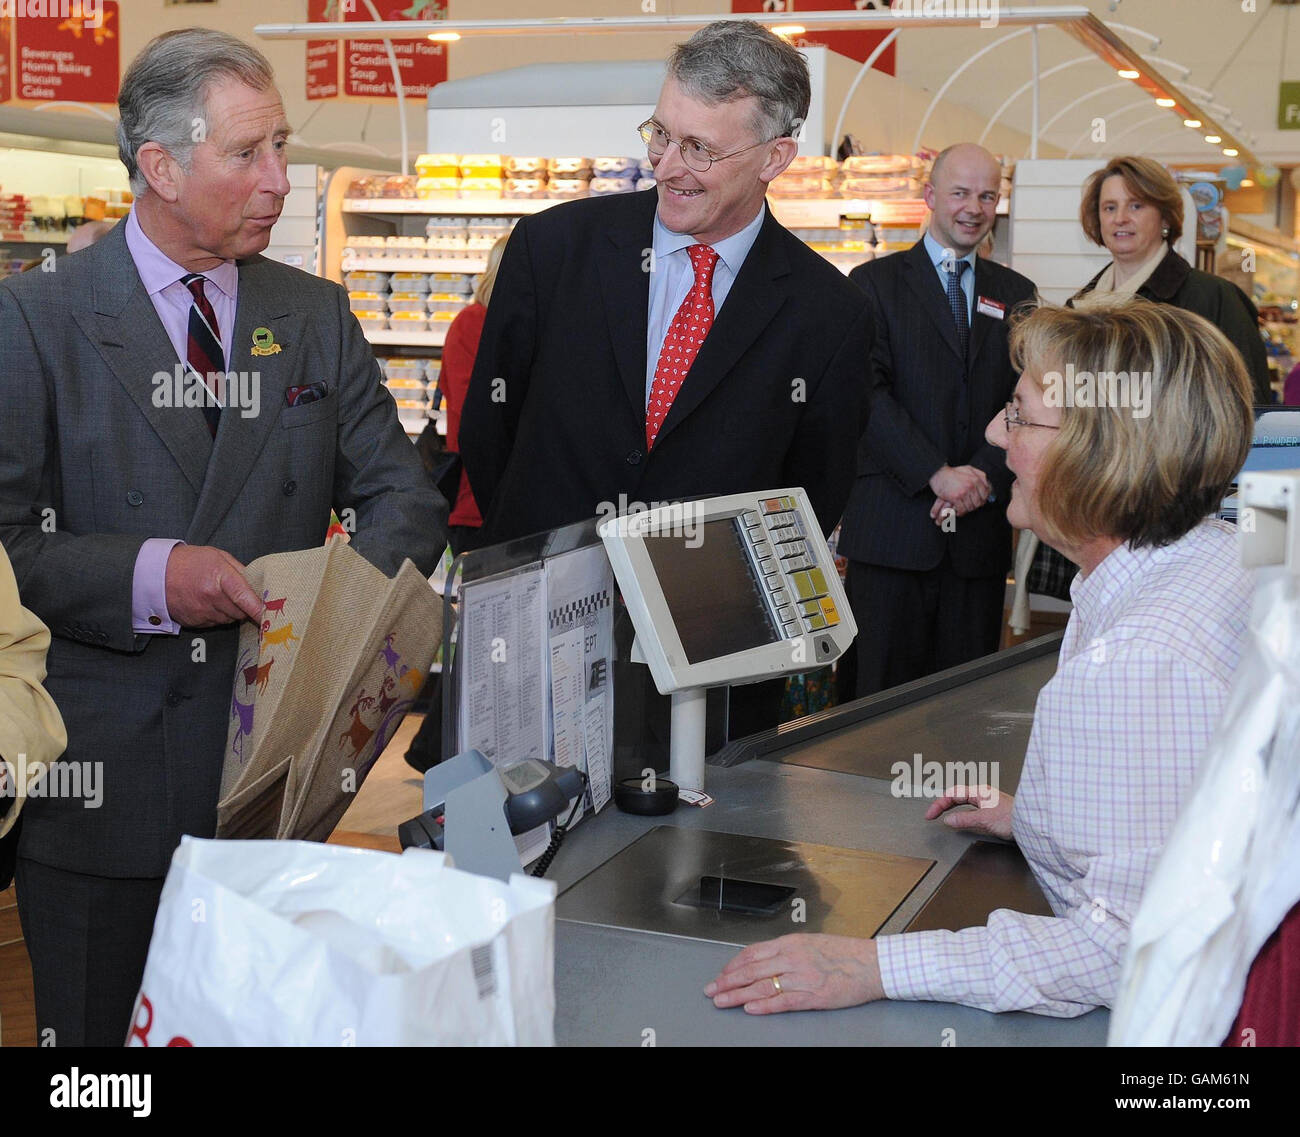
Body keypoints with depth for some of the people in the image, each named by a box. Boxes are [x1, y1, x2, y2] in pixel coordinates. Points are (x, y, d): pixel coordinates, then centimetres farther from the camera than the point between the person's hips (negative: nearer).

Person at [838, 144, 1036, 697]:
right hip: (894, 523, -3)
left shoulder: (1016, 293, 16)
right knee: (887, 689, -1)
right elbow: (870, 392, -7)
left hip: (981, 524, 3)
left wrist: (985, 476, -9)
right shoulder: (875, 283, 5)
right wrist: (937, 474, -16)